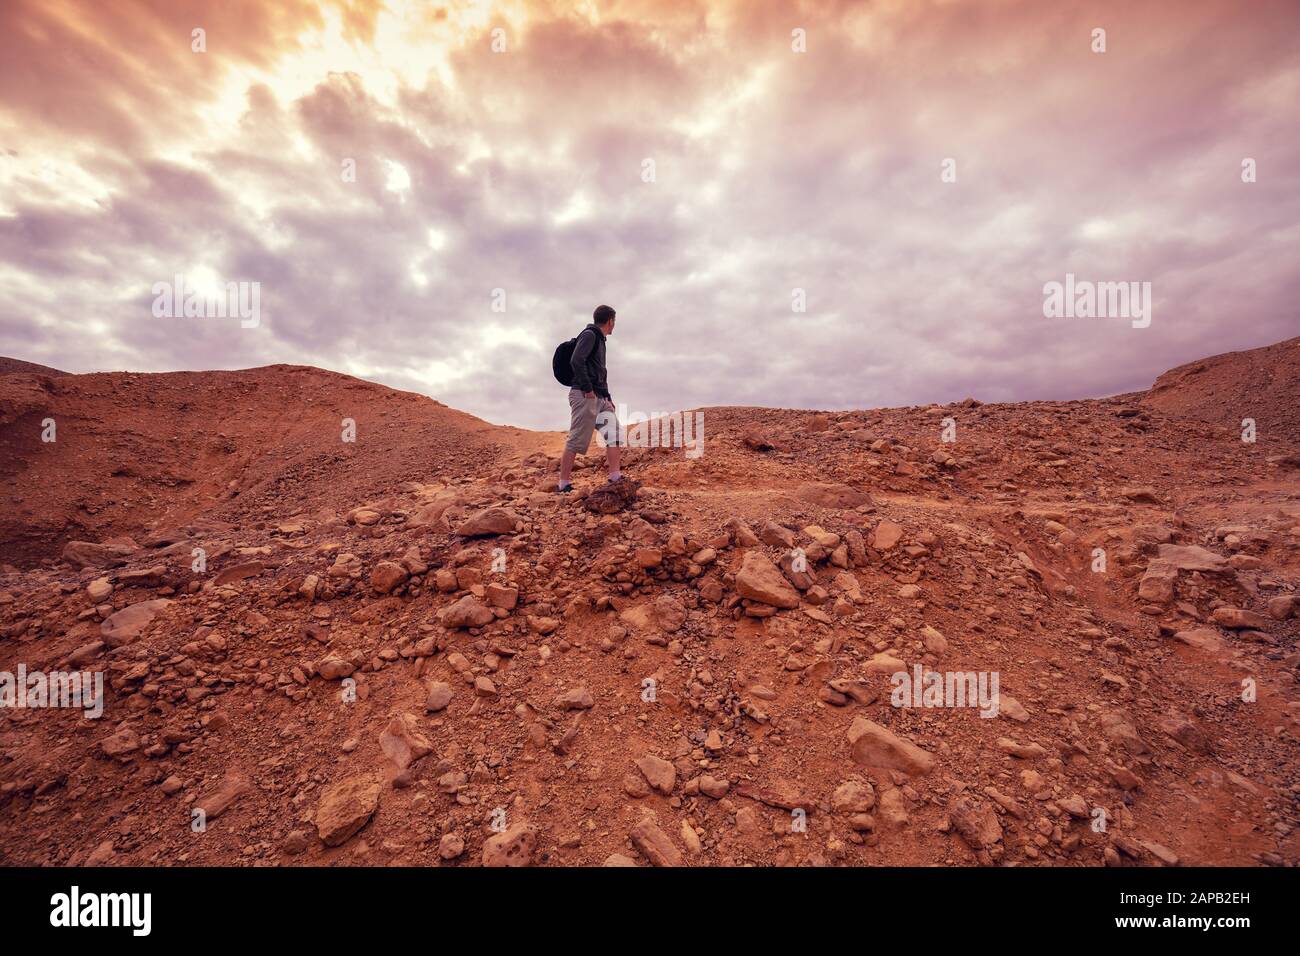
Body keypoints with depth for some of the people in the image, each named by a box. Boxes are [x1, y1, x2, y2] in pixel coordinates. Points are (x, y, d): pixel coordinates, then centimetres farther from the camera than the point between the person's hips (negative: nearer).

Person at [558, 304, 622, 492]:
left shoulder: (599, 339, 25)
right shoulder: (589, 334, -4)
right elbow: (576, 361, -20)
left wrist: (608, 397, 18)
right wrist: (588, 389, -18)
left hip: (599, 398, 9)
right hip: (584, 396, -9)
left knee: (615, 433, -1)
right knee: (577, 440, -8)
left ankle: (615, 478, -3)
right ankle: (564, 485, -4)